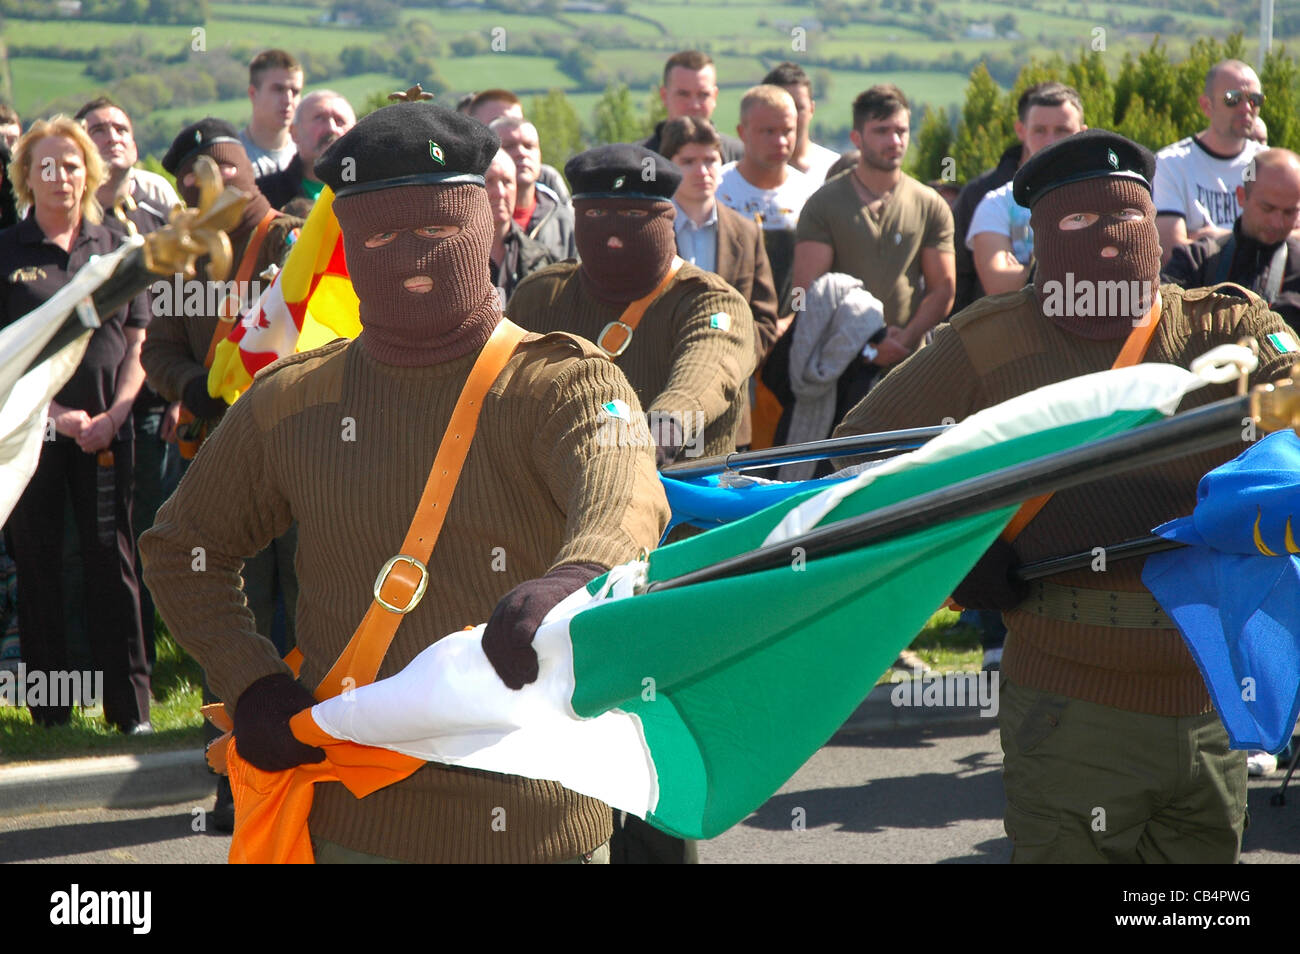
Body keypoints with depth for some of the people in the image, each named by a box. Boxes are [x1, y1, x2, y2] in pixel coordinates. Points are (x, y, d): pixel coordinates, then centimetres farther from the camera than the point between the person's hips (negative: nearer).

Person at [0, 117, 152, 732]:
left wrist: (113, 415, -5)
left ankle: (130, 708, 2)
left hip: (105, 430, 1)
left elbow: (138, 345, 8)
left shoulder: (114, 249, 10)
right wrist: (54, 413, -9)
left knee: (113, 562, -2)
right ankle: (49, 709, 11)